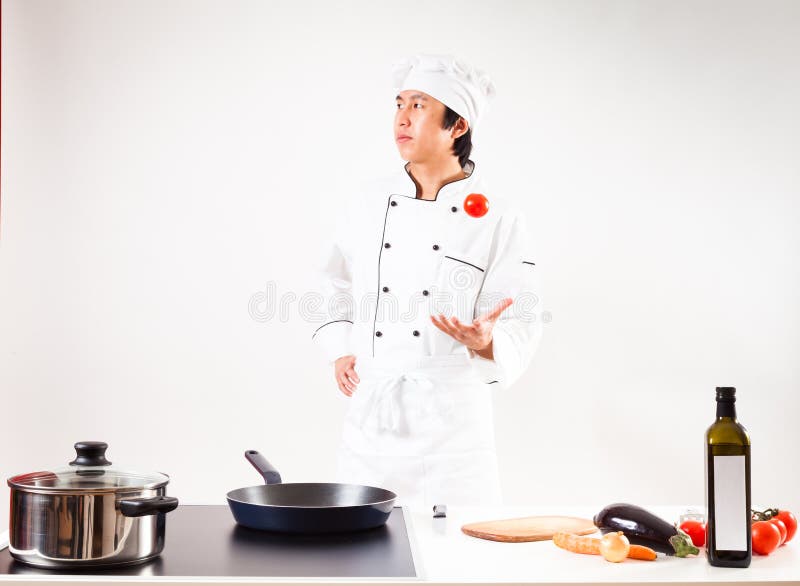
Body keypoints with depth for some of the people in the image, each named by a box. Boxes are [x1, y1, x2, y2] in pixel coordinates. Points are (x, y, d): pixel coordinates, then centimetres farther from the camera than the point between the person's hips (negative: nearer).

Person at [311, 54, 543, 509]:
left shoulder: (499, 219, -6)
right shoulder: (370, 203, 5)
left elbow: (520, 330, -5)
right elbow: (336, 288, 20)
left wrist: (484, 341, -25)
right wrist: (340, 352, 7)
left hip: (453, 416, -3)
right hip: (371, 413, 3)